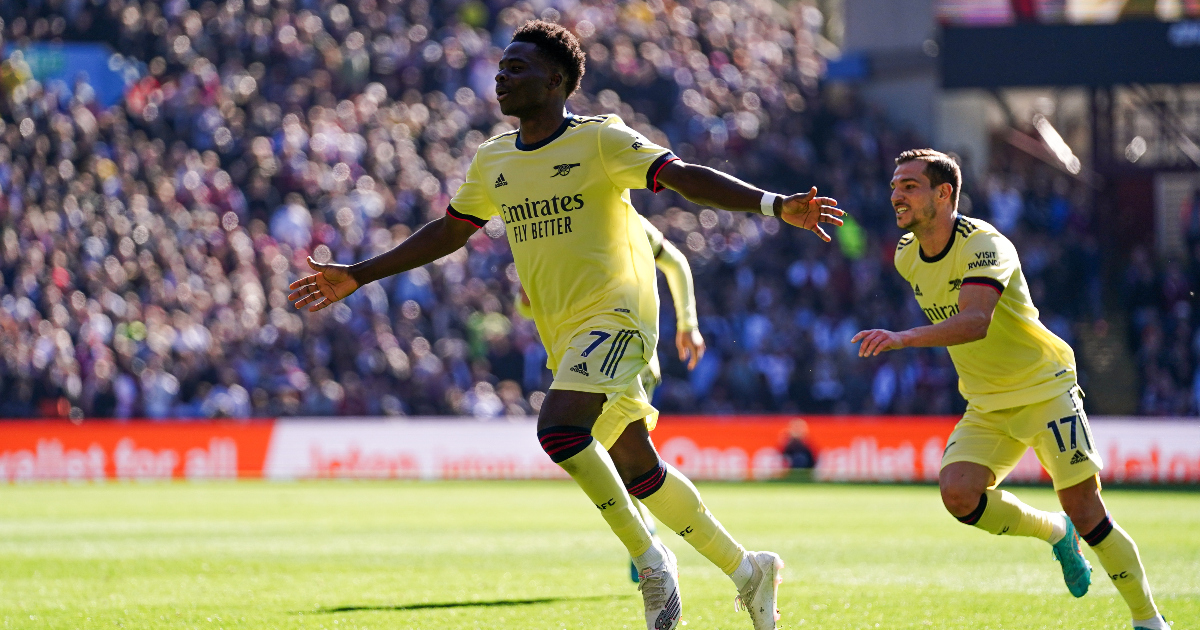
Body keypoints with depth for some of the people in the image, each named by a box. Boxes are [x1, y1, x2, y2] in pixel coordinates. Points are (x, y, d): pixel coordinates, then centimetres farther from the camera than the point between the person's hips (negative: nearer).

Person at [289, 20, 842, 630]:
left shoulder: (601, 140, -7)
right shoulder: (493, 161, 12)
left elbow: (687, 177, -16)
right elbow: (448, 231, 24)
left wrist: (776, 206, -29)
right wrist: (358, 276, 23)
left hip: (615, 315, -7)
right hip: (564, 336, 7)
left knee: (558, 427, -27)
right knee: (637, 470, 8)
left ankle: (649, 557, -14)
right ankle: (746, 569, 21)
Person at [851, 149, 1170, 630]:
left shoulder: (983, 245, -23)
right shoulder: (906, 256, 1)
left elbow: (975, 321, -41)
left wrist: (903, 338, -53)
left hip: (1044, 388, -6)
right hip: (986, 407, 6)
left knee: (1087, 515, -8)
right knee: (958, 493, -19)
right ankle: (1054, 533, 8)